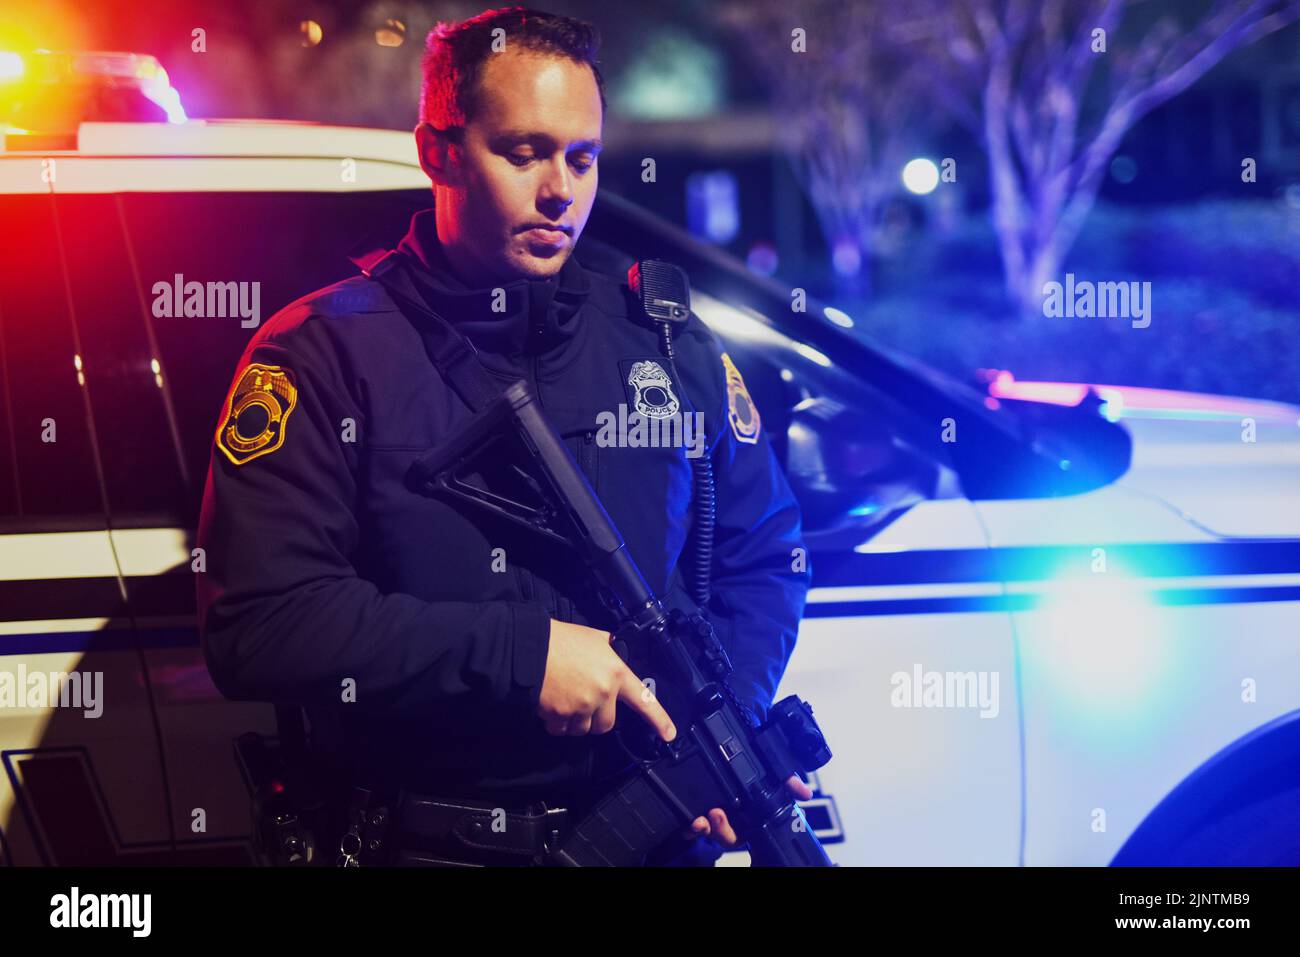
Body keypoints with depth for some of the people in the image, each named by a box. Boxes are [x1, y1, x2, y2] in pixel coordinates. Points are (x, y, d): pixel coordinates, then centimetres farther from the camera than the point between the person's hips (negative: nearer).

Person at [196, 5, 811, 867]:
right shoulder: (324, 352, -2)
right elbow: (257, 625, -11)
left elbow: (763, 555, 16)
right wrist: (521, 653, -14)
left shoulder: (667, 342, 11)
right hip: (417, 838, -2)